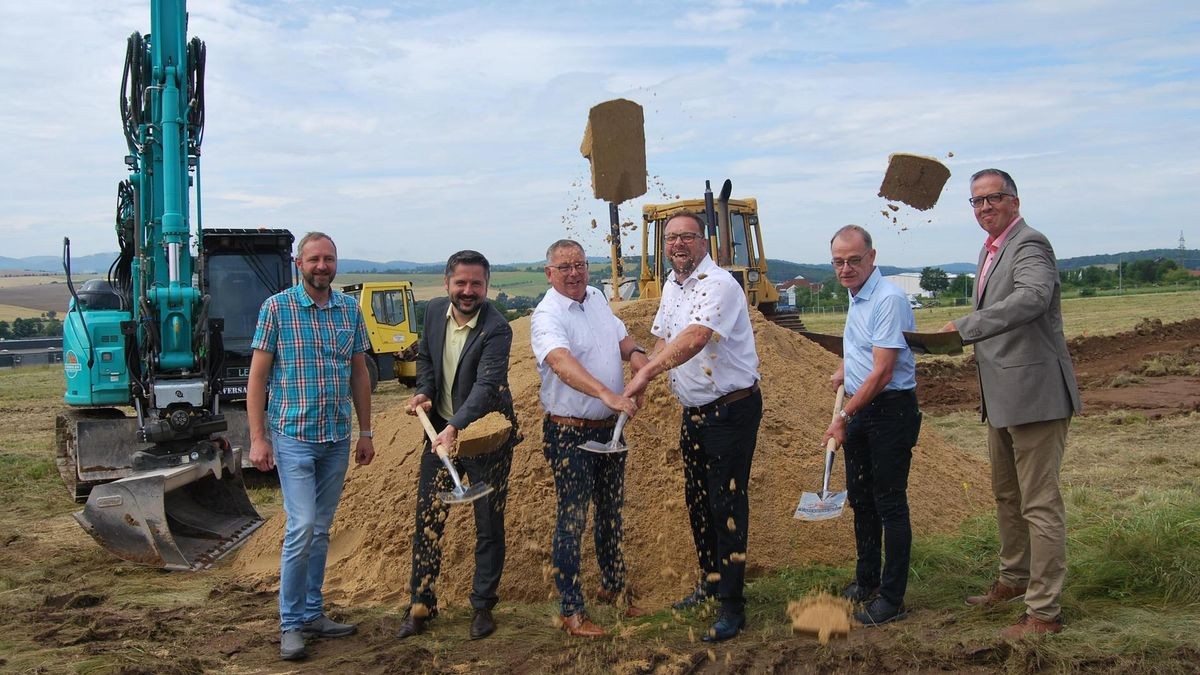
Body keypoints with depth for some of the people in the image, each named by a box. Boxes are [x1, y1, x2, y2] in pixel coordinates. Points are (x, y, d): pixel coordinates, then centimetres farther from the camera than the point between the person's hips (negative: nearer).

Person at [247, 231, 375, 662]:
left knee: (321, 530, 12)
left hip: (337, 438, 5)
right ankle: (291, 624, 3)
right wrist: (258, 439, -10)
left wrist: (365, 432, 11)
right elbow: (257, 376, -5)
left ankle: (312, 613, 23)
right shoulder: (277, 307, -6)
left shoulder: (350, 309, 6)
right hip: (293, 436, -4)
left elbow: (360, 375, 12)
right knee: (302, 526, -10)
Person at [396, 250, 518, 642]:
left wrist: (456, 428, -43)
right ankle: (421, 606, 19)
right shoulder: (435, 311, -1)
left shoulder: (496, 329, -22)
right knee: (427, 519, 7)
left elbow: (487, 385, -32)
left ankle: (483, 606, 21)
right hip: (441, 428, 5)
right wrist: (423, 391, -1)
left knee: (488, 524, 6)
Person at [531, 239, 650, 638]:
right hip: (570, 433, -8)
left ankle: (612, 587, 38)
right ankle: (570, 609, 11)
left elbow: (620, 336, 18)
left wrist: (634, 352, -7)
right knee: (573, 519, -1)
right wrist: (607, 394, -52)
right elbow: (561, 361, -37)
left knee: (611, 511, 20)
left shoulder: (597, 298, 6)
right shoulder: (547, 316, -20)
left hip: (610, 426, 8)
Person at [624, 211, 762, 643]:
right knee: (697, 498, 17)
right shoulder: (671, 284, 10)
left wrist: (647, 372, -41)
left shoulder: (719, 285, -20)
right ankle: (711, 580, 35)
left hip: (731, 409, -9)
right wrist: (641, 378, 2)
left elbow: (696, 336, -36)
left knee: (727, 504, -5)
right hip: (694, 410, 9)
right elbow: (664, 338, 19)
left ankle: (732, 606, 4)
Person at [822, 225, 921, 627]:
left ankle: (892, 599, 8)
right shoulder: (856, 296, 10)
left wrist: (844, 417, -19)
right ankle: (866, 582, 32)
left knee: (889, 504, -2)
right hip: (859, 409, 9)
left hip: (891, 411, -9)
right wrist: (844, 370, 13)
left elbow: (882, 372, -23)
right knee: (861, 499, 17)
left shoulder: (888, 300, -20)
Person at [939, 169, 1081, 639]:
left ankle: (1045, 611, 4)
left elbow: (1031, 297, -34)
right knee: (1006, 495, 23)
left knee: (1040, 503, -4)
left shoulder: (1029, 244, -15)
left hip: (1034, 393, -10)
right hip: (1002, 395, 11)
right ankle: (1014, 579, 40)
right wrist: (968, 333, 3)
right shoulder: (990, 250, 15)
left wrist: (965, 327, -34)